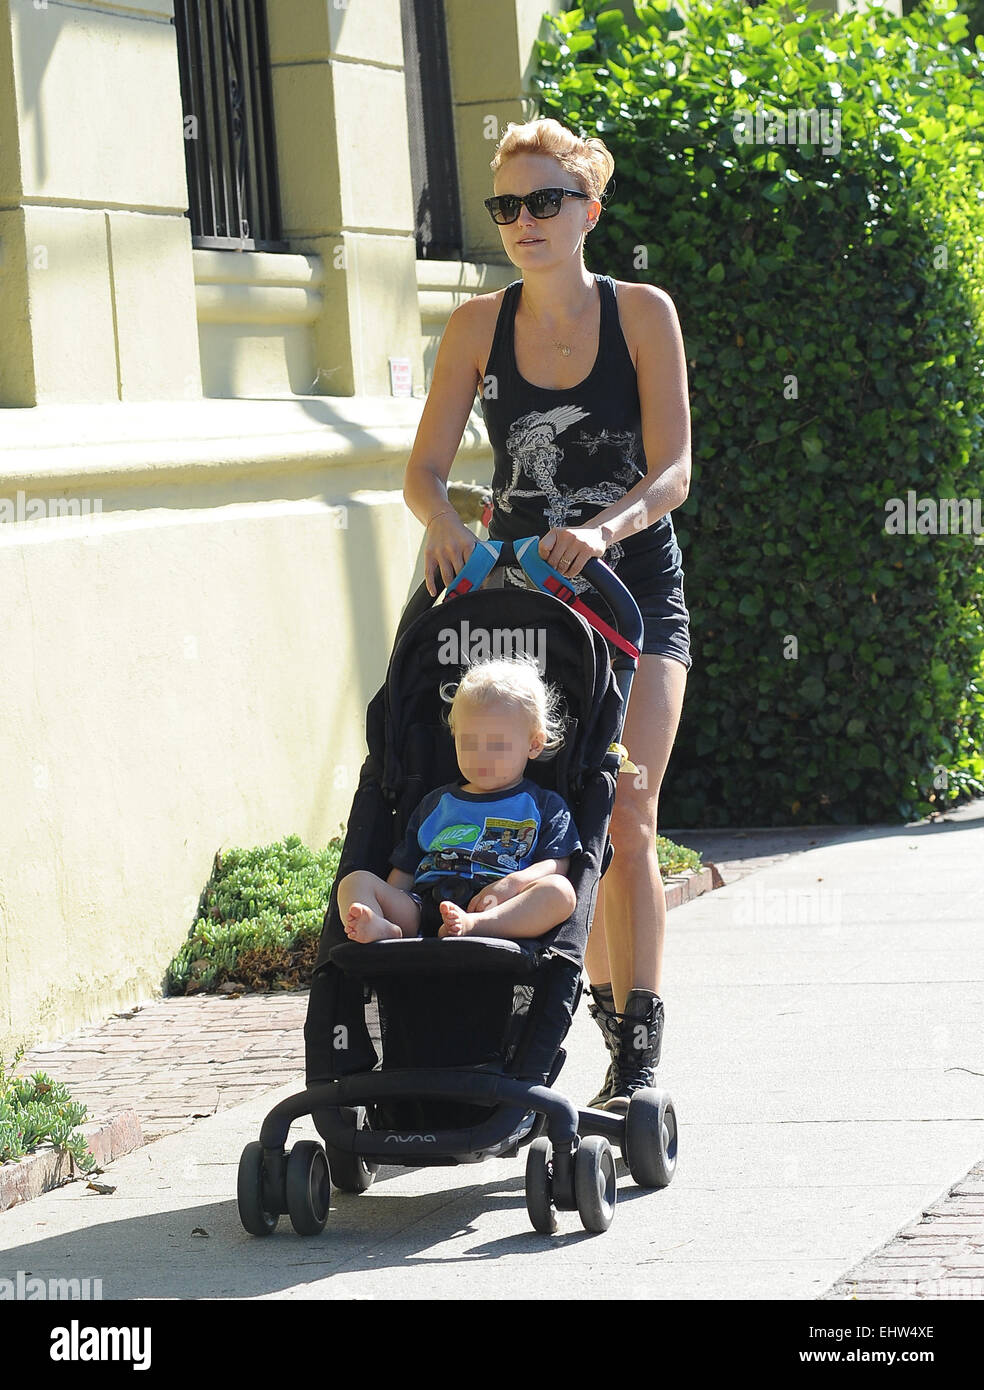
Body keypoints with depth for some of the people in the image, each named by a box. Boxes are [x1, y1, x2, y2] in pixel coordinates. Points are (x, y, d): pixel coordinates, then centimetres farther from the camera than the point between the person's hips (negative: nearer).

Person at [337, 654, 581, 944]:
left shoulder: (546, 806, 20)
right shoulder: (435, 804, 29)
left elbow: (557, 864, 5)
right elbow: (403, 873, 26)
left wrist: (511, 884, -15)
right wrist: (385, 908, 4)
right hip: (422, 907, 3)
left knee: (560, 891, -31)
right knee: (355, 881, -15)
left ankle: (472, 926, -54)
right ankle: (377, 929, -50)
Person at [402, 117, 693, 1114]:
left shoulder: (642, 313, -6)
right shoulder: (478, 327, 1)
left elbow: (673, 471, -11)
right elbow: (424, 469, -3)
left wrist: (604, 528, -30)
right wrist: (443, 523, -26)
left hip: (635, 587, -3)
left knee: (624, 810, -16)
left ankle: (639, 1056, -18)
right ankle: (608, 1004, 23)